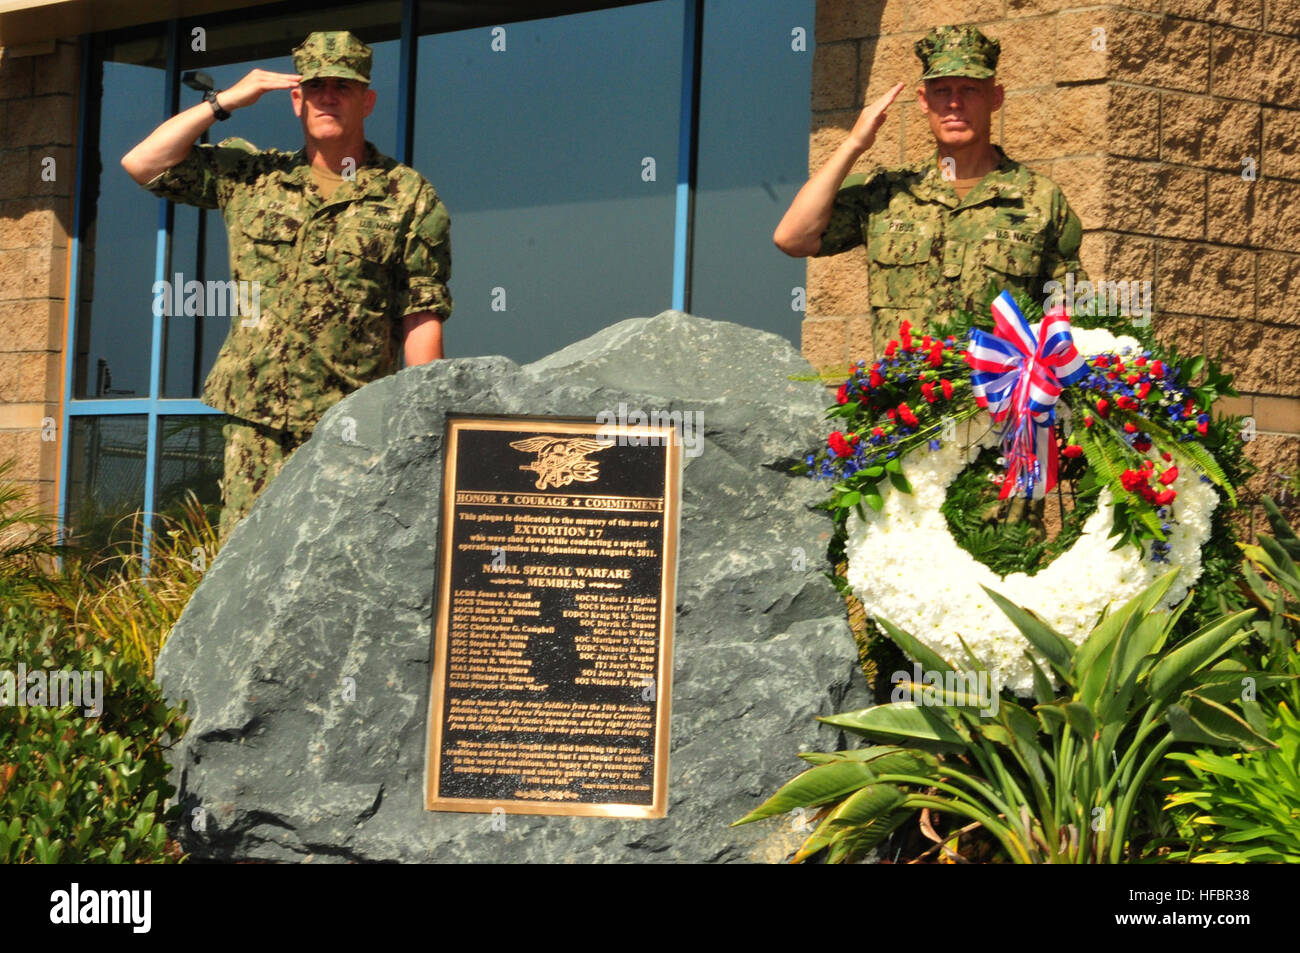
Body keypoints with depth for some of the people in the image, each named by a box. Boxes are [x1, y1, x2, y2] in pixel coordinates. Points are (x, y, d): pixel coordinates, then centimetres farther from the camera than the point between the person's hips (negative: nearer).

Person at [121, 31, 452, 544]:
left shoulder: (408, 197, 4)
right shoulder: (252, 177, 13)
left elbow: (422, 320, 1)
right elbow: (142, 163, 11)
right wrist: (224, 101, 6)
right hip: (256, 423, 3)